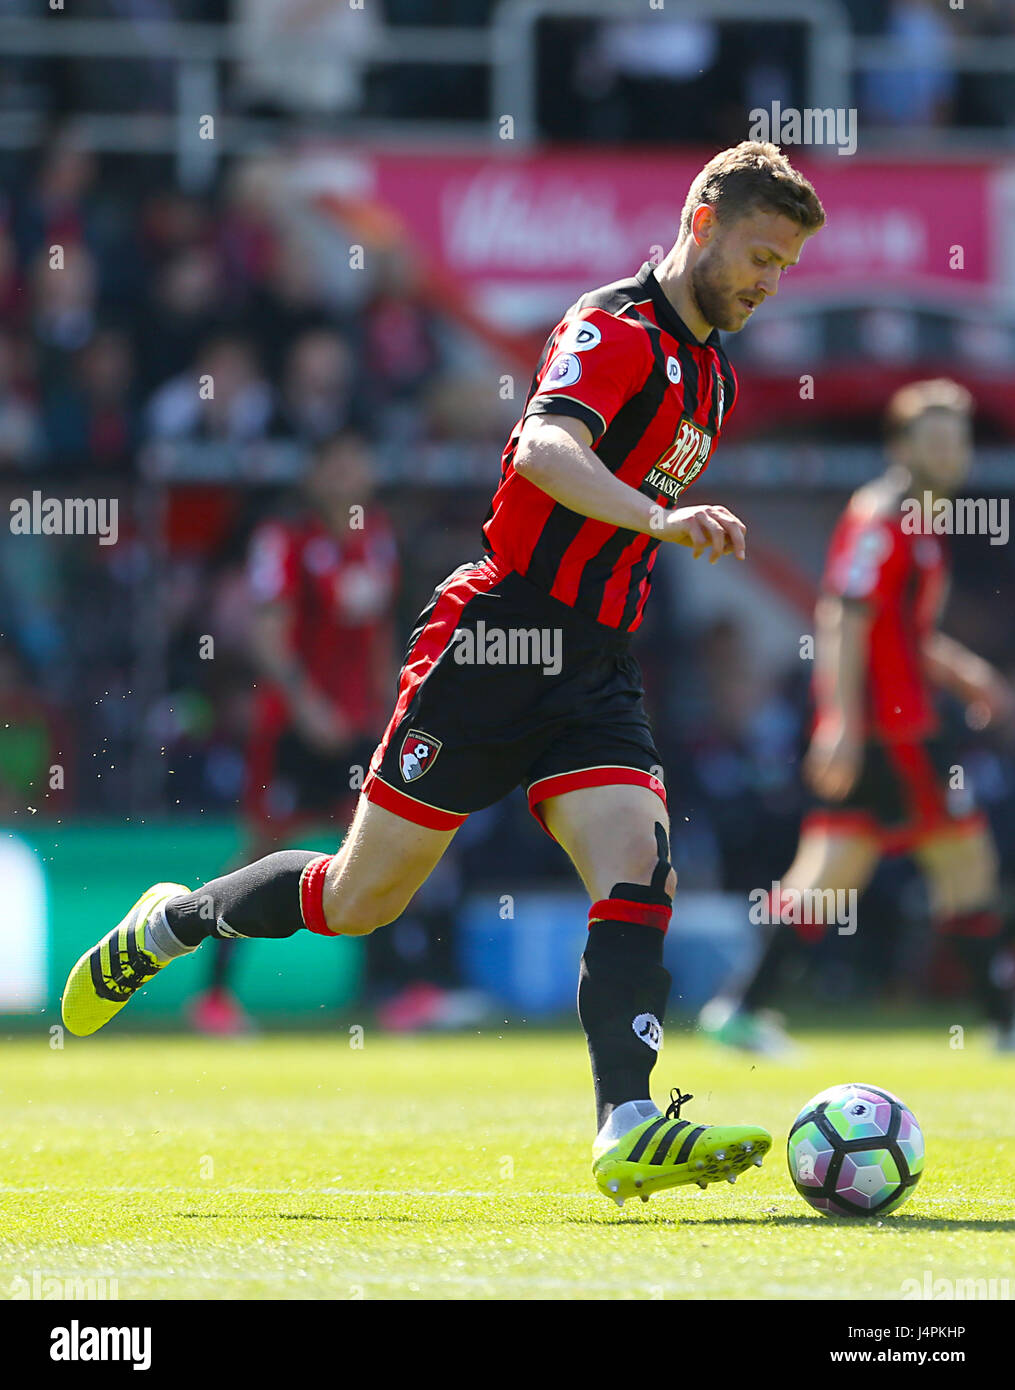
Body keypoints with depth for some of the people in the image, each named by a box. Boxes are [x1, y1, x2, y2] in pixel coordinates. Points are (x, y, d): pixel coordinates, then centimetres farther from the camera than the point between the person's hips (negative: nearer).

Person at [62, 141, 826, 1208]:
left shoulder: (709, 375, 16)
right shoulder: (615, 328, -13)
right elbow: (544, 450, -34)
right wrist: (658, 518, -49)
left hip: (593, 669, 7)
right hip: (498, 643, -7)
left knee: (639, 868, -17)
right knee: (358, 898, 2)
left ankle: (628, 1128, -25)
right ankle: (171, 923, 27)